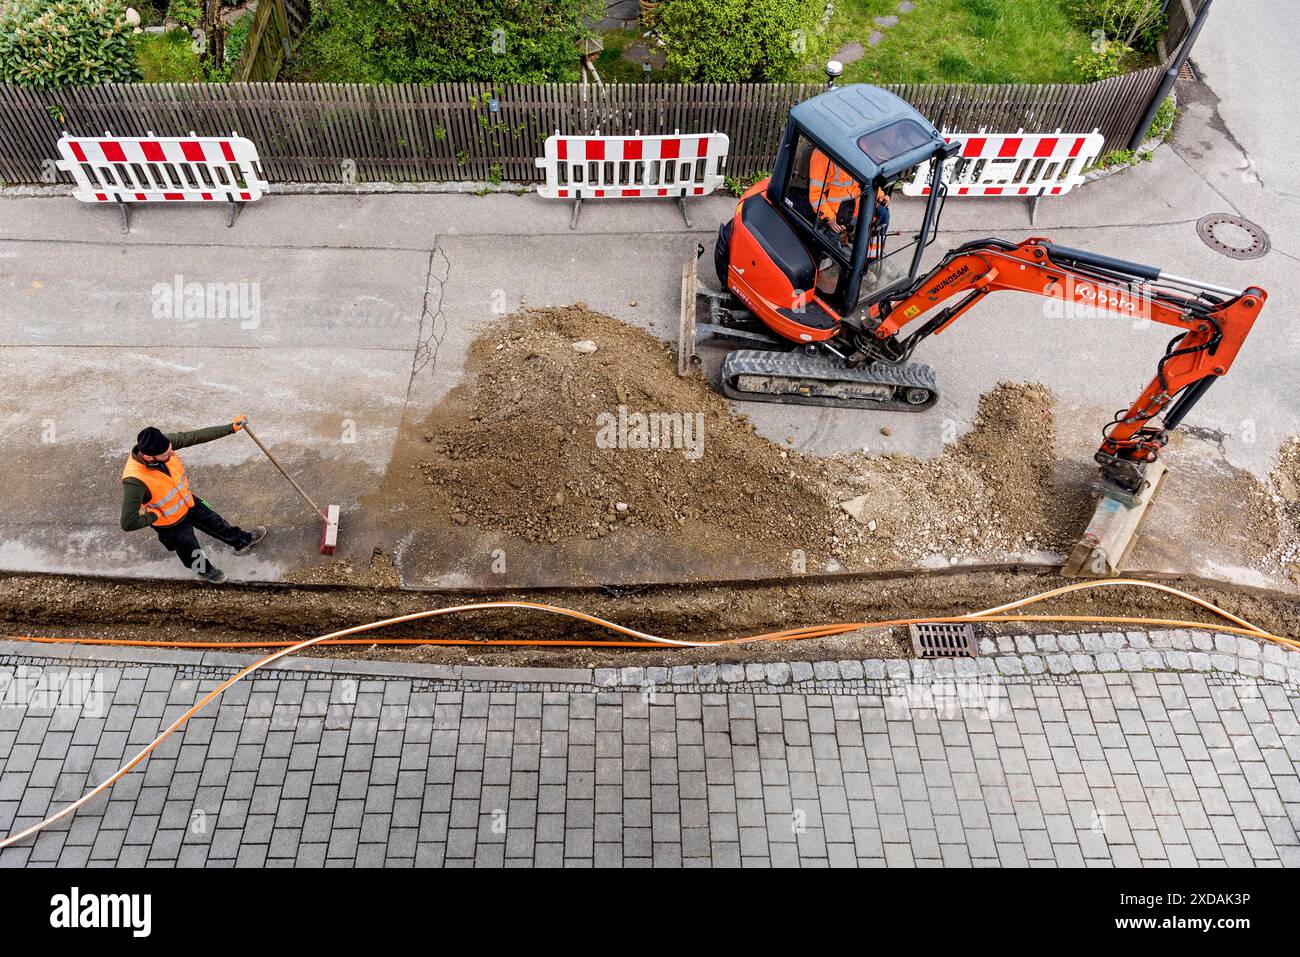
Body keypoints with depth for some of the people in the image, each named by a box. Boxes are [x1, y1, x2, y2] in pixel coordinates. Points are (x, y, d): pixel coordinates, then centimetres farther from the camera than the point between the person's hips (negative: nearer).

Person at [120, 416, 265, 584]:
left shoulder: (162, 443, -28)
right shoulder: (135, 481, -43)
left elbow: (196, 436, -19)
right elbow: (128, 523, -40)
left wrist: (230, 428, -20)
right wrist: (155, 516, -24)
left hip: (188, 502, 5)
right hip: (170, 523, -5)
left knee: (215, 522, 26)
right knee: (191, 550, 22)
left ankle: (242, 540, 55)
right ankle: (205, 571, 54)